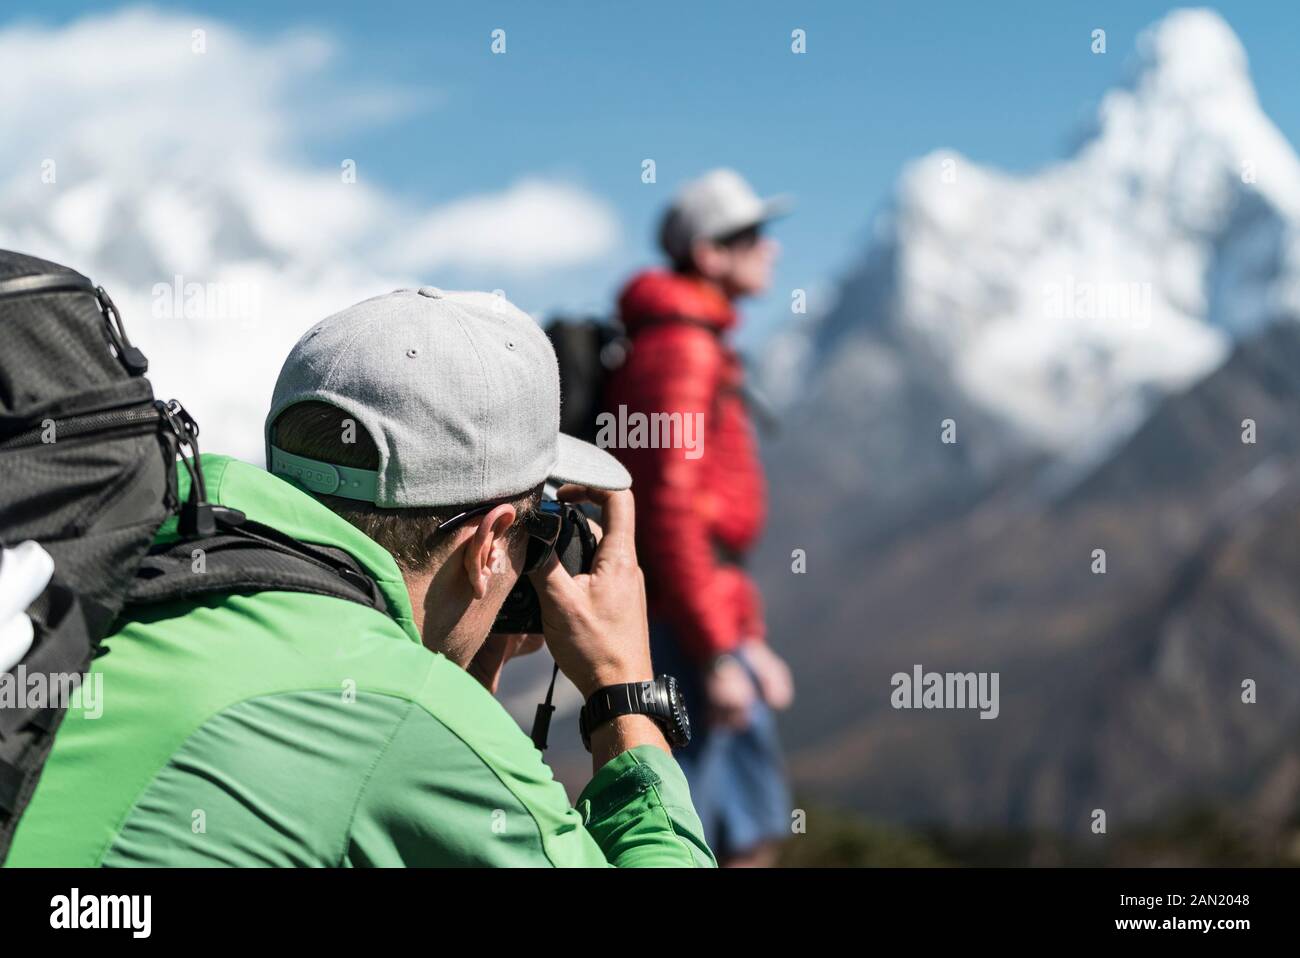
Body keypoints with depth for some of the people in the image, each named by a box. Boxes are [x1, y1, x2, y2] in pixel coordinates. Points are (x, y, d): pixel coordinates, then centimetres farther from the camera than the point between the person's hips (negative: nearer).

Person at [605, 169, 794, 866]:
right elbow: (670, 509, -21)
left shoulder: (699, 345, 18)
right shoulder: (679, 347, -13)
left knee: (754, 831, 14)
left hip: (711, 611, 10)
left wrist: (749, 640, 22)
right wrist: (717, 653, -22)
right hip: (681, 621, -10)